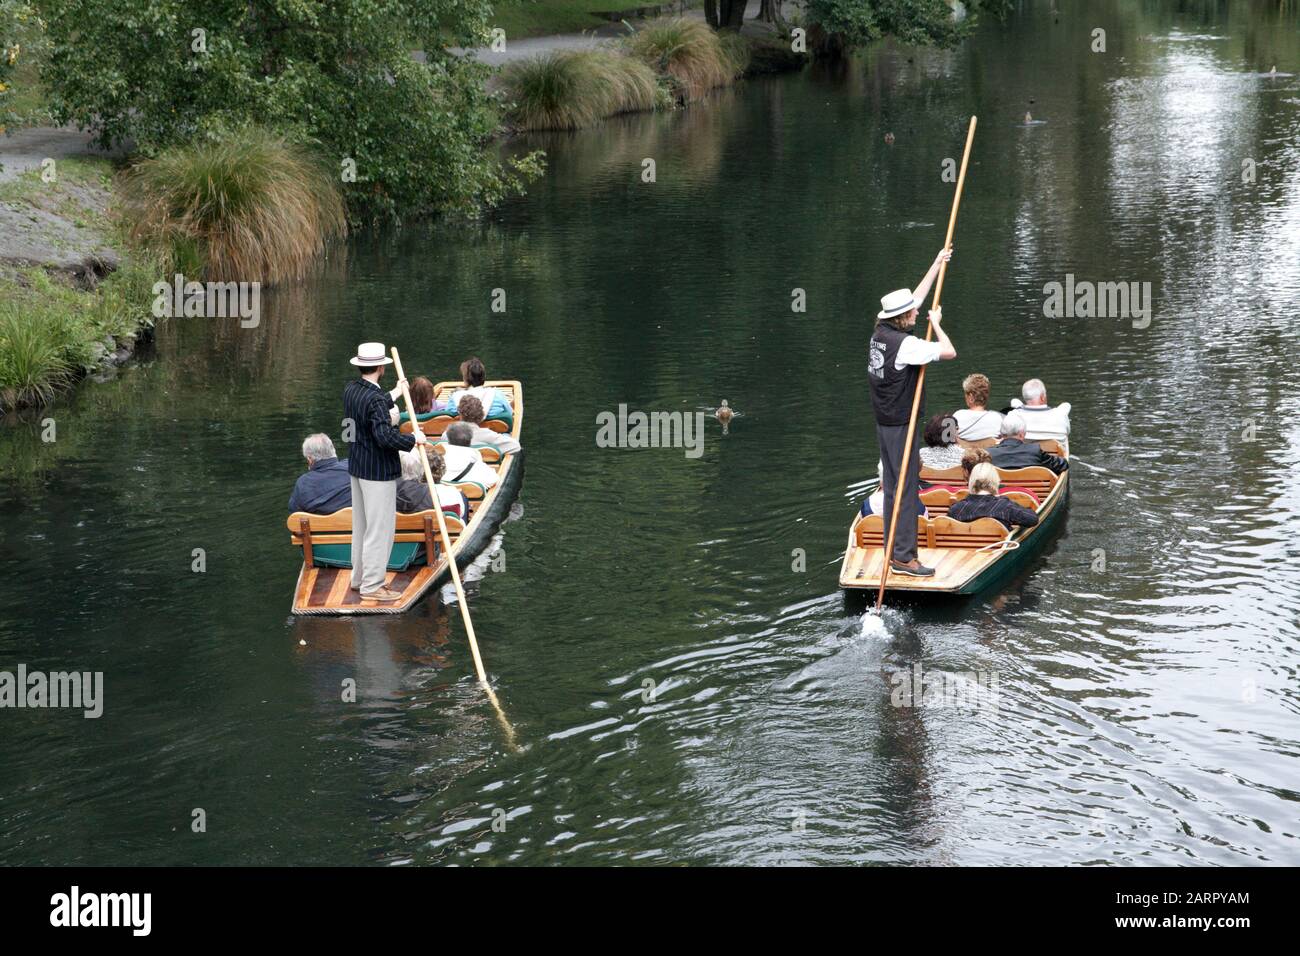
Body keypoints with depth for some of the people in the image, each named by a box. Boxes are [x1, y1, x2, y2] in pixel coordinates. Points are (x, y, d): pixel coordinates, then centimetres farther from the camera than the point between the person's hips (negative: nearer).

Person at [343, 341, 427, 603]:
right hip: (378, 471, -9)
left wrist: (395, 394, 34)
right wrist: (413, 439, -17)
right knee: (379, 529, -1)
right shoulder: (376, 399, -24)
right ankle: (371, 585, 4)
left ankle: (359, 577, 31)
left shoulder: (350, 390, 3)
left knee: (360, 525, 20)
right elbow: (385, 436, -33)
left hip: (357, 467, 10)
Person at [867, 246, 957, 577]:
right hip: (900, 425, -9)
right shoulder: (904, 344, -21)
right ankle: (903, 557, -6)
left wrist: (937, 264, 21)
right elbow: (949, 352, -20)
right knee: (906, 488, -6)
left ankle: (894, 549, 20)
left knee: (892, 486, 14)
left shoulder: (880, 333, 6)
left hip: (884, 422, 9)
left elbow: (917, 296, 17)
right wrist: (936, 324, -4)